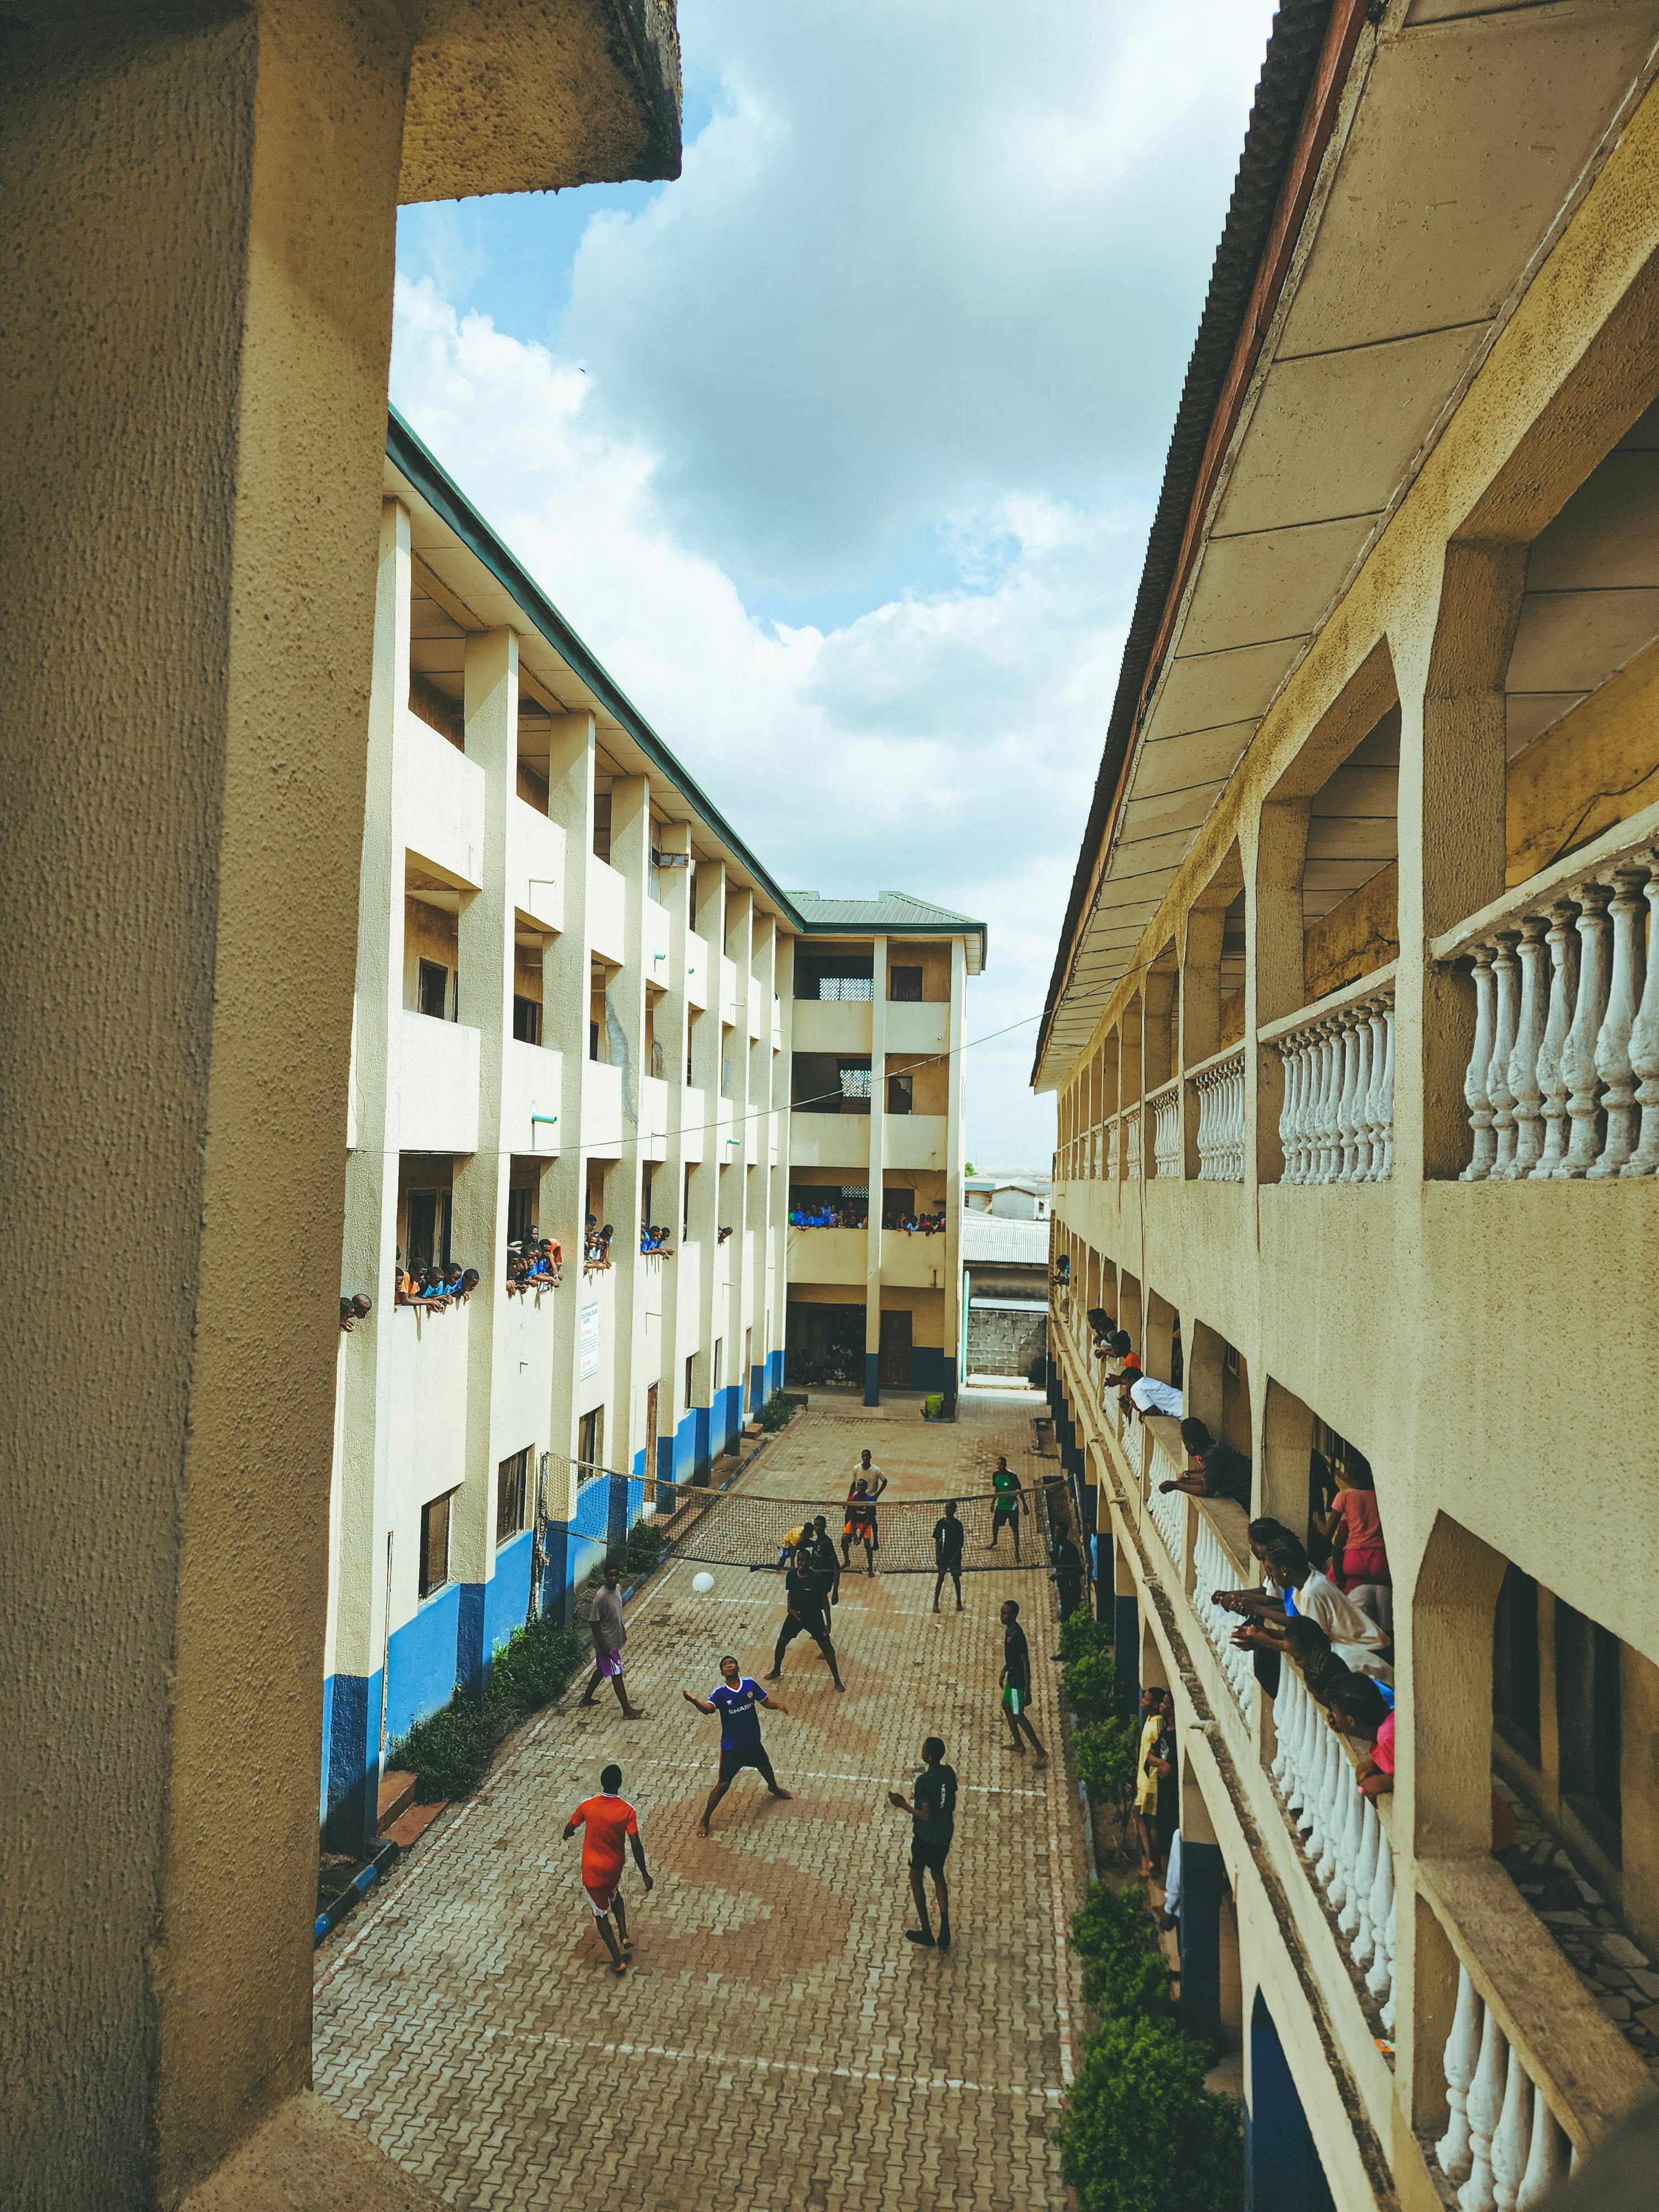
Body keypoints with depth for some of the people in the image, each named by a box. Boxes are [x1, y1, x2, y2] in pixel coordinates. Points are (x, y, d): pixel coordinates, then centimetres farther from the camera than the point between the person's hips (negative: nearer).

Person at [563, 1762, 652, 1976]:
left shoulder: (587, 1805, -18)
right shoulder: (627, 1810, -19)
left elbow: (570, 1828, 0)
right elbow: (635, 1844, -19)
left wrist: (566, 1836, 24)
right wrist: (645, 1874, -9)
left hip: (593, 1869, -2)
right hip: (615, 1866, 2)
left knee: (601, 1914, 14)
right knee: (614, 1895, 34)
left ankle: (618, 1961, 14)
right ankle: (625, 1937, 25)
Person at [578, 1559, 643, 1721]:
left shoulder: (617, 1589, -2)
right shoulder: (600, 1597, -27)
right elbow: (593, 1622, -22)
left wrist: (623, 1630, 21)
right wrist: (602, 1645, -20)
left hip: (616, 1639, 9)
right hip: (607, 1642, -8)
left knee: (602, 1669, 22)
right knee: (617, 1674, 0)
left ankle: (587, 1698, 39)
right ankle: (627, 1711, 8)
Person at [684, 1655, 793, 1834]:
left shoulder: (750, 1684, -12)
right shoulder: (720, 1693, -22)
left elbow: (766, 1701, -1)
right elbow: (708, 1708, -41)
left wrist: (779, 1705, -23)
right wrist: (694, 1701, -63)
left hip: (753, 1742, 4)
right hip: (731, 1747, -4)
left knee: (765, 1767, 29)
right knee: (723, 1785, -5)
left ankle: (774, 1788, 63)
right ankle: (704, 1820, 15)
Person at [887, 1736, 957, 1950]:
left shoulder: (924, 1782, -28)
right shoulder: (949, 1772, -6)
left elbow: (926, 1816, -27)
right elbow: (952, 1805, 6)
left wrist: (904, 1805, -17)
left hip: (925, 1837, -6)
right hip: (945, 1834, 7)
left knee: (916, 1877, 14)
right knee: (939, 1876, 22)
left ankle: (927, 1933, 19)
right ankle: (944, 1933, 19)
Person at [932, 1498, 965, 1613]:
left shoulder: (958, 1525, -9)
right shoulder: (940, 1523, -5)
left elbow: (961, 1543, -7)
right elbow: (937, 1541, 0)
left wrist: (955, 1557, -13)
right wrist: (937, 1556, -5)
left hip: (955, 1556, -1)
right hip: (943, 1556, 1)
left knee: (956, 1579, 9)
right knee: (940, 1579, 3)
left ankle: (959, 1602, 24)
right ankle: (936, 1603, 11)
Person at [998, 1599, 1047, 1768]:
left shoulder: (1017, 1635, -28)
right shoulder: (1009, 1630, 1)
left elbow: (1026, 1663, -26)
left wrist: (1027, 1691, -24)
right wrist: (1004, 1672, 27)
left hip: (1018, 1680, -10)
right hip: (1012, 1677, 10)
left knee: (1018, 1715, -3)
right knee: (1006, 1706, 22)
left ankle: (1041, 1752, 5)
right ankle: (1018, 1744, 37)